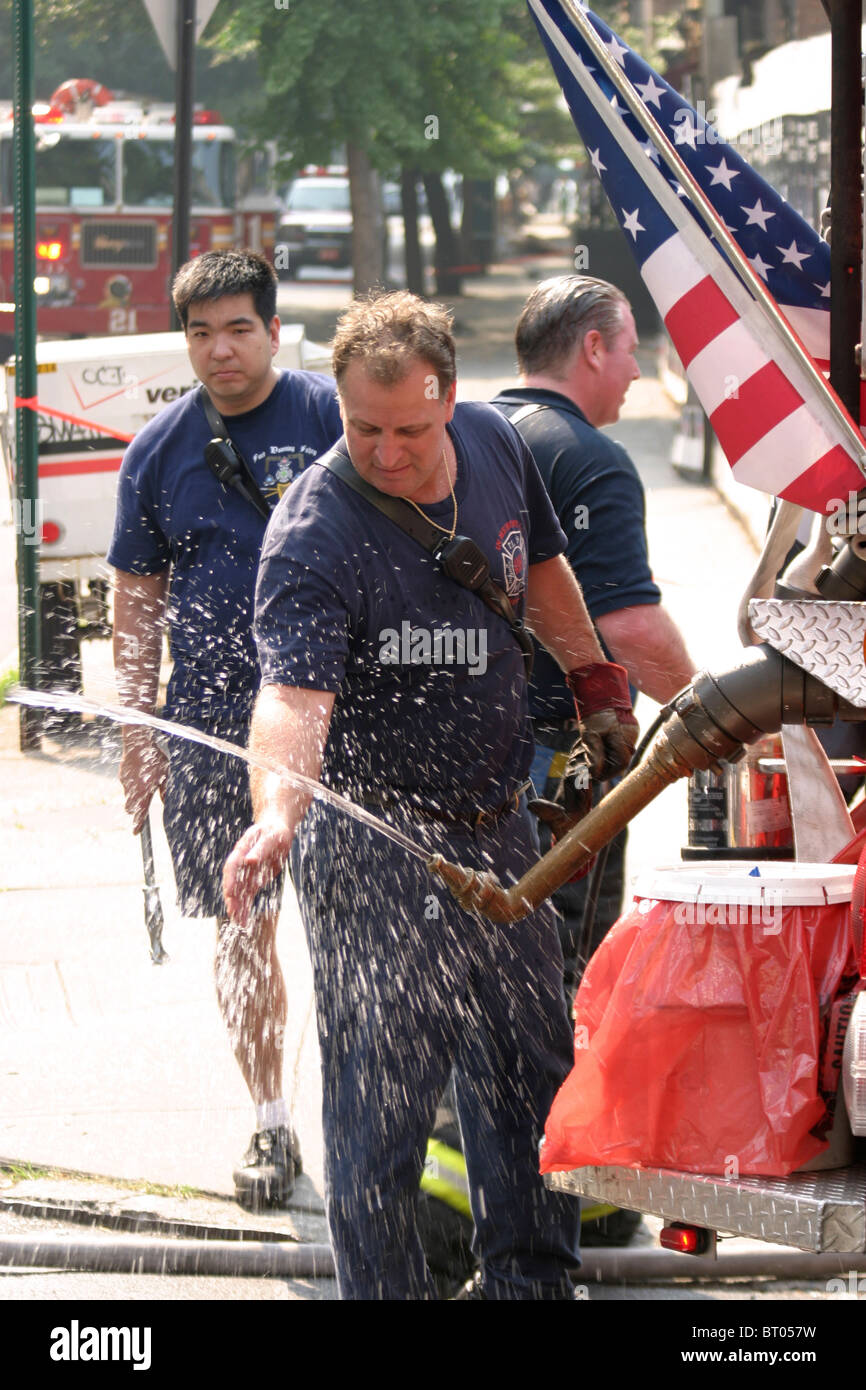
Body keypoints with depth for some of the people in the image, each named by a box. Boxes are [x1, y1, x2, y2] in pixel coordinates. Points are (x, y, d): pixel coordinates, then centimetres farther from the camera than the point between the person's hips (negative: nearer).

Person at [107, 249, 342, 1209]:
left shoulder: (331, 417, -2)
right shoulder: (159, 448, 7)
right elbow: (137, 599, 12)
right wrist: (137, 733, 8)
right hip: (211, 719, 3)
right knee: (243, 927, 6)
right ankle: (270, 1125, 16)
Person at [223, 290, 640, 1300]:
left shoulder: (495, 446, -4)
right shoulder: (314, 532, -25)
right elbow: (294, 693, -38)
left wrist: (593, 677, 24)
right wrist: (276, 816, -54)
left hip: (494, 827, 7)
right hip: (372, 846, -7)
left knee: (531, 1064, 18)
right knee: (381, 1093, -7)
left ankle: (529, 1280, 35)